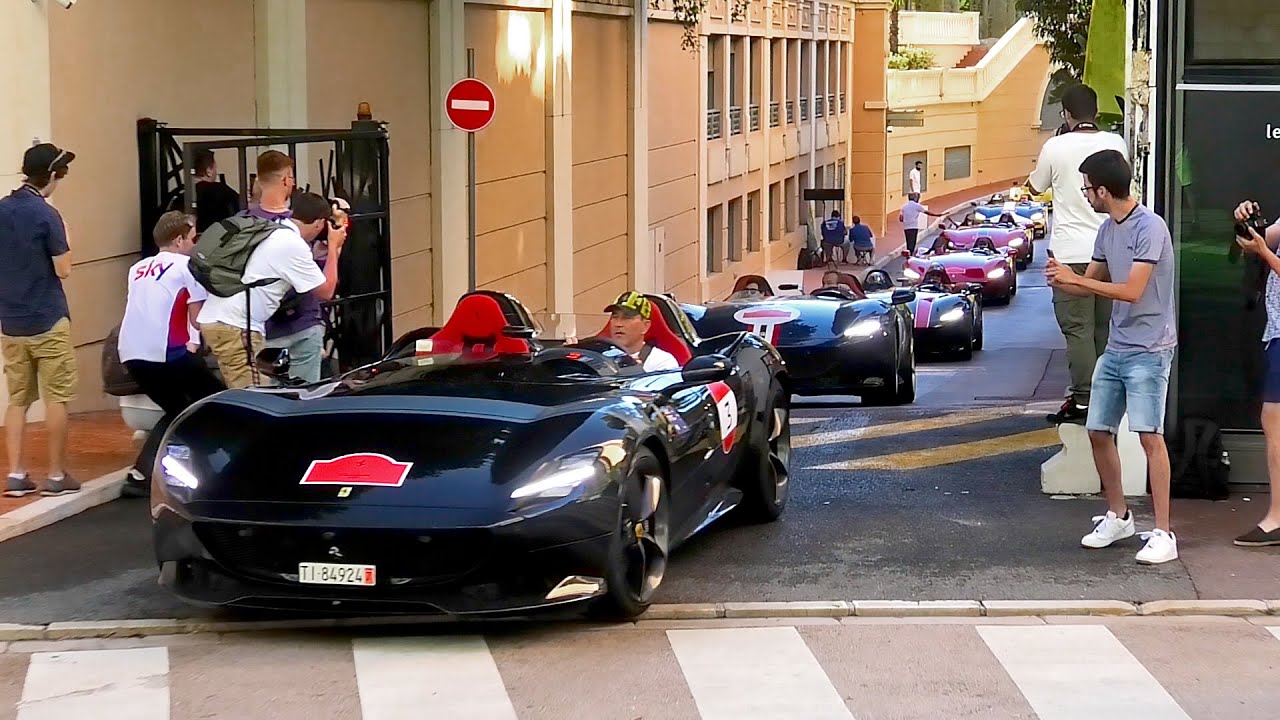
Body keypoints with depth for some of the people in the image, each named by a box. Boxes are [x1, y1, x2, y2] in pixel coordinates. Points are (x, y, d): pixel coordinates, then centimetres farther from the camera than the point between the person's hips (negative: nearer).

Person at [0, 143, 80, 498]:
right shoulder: (46, 215, -14)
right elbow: (63, 270, -13)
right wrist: (63, 249, 3)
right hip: (47, 321, -6)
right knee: (56, 399, 3)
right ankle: (56, 476, 6)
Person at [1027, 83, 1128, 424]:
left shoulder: (1056, 147, -9)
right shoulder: (1115, 143, 1)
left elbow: (1035, 187, 7)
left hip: (1071, 253, -4)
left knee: (1077, 328, -2)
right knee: (1106, 326, 14)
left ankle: (1082, 399, -4)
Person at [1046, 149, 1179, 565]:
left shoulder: (1149, 228, -16)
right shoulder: (1107, 230, 10)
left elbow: (1132, 291, -22)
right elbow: (1091, 284, 18)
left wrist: (1074, 279, -18)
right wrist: (1062, 281, -5)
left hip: (1148, 351, -9)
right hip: (1115, 349, 9)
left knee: (1149, 435, -14)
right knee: (1098, 432, 10)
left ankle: (1163, 534, -12)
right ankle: (1118, 516, 25)